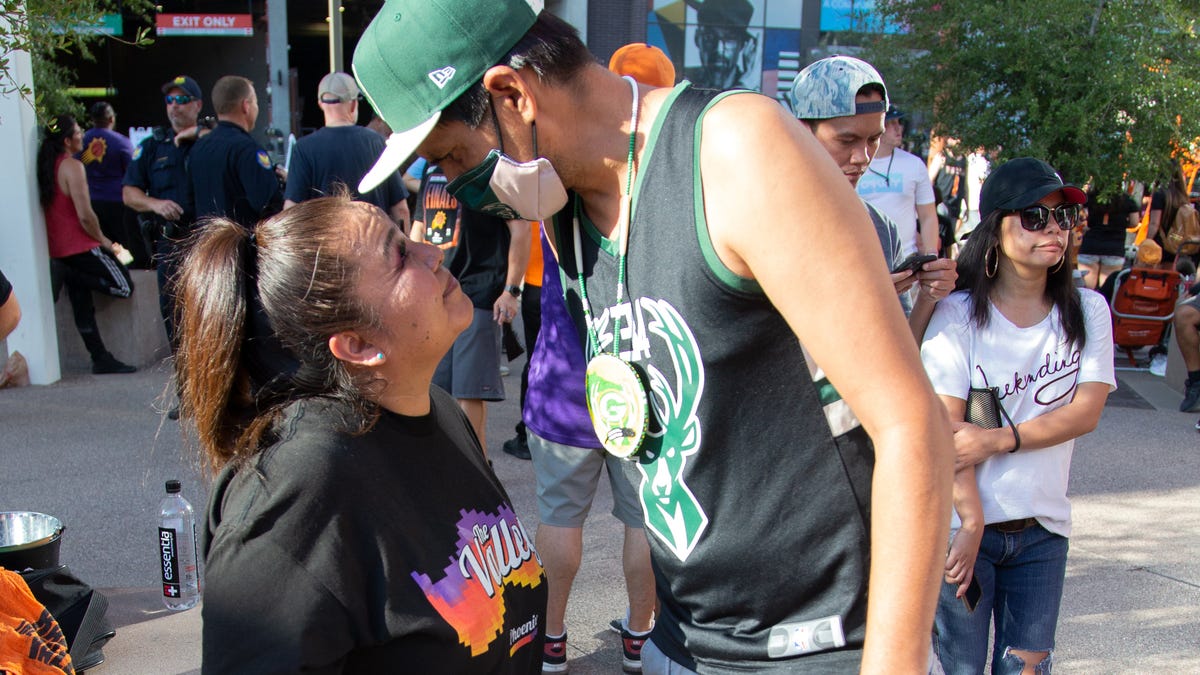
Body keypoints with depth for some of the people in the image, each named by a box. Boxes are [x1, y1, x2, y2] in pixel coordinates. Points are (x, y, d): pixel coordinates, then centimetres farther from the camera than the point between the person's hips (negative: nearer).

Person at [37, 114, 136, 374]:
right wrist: (104, 240, -6)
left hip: (57, 248, 9)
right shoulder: (72, 166, -14)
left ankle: (101, 359, 11)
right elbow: (85, 216, -20)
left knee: (82, 306, 9)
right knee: (124, 286, -4)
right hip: (80, 245, -9)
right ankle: (75, 289, -7)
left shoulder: (47, 166, 10)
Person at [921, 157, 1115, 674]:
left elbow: (1086, 411, -6)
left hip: (1043, 528, 3)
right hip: (962, 522, -3)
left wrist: (995, 440, -18)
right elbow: (945, 428, -14)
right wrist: (972, 522, -17)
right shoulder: (958, 313, -10)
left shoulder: (1087, 310, 3)